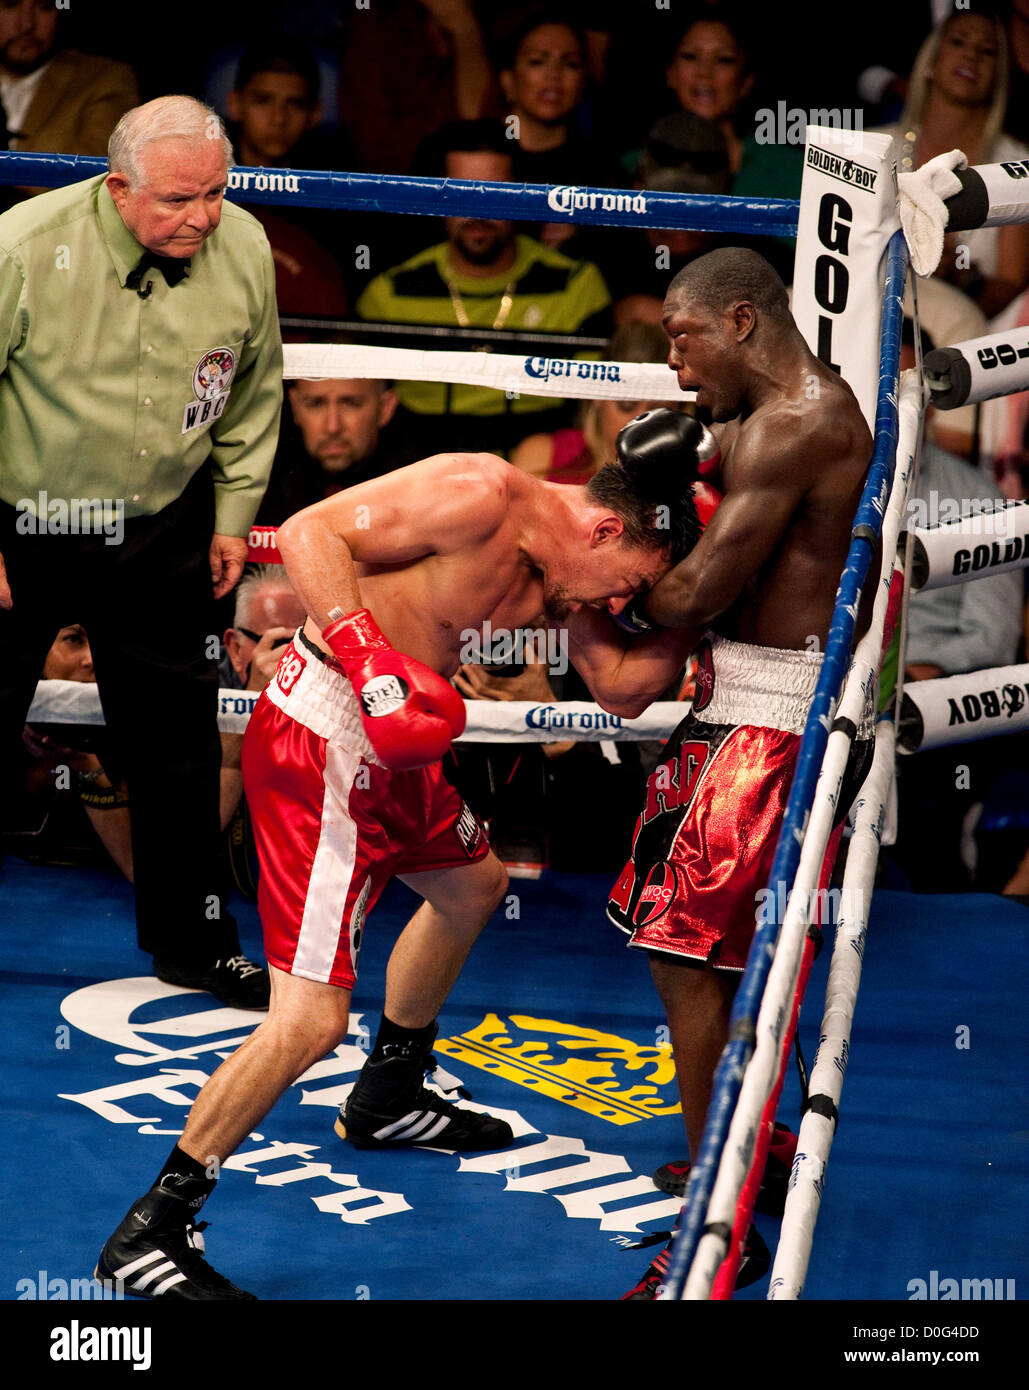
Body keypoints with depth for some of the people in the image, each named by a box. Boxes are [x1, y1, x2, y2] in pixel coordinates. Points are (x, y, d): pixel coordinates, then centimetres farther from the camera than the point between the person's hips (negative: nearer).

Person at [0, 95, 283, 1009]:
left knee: (178, 733, 9)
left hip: (160, 532, 4)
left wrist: (234, 515, 9)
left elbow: (252, 394, 7)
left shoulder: (243, 250, -10)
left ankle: (191, 941, 24)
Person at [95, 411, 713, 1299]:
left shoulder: (549, 580, 9)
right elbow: (310, 532, -20)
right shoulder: (482, 494, -17)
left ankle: (386, 1100, 53)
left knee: (473, 886, 34)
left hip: (388, 750, 11)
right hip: (320, 741, -11)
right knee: (312, 1018, -15)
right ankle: (150, 1232, -8)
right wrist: (370, 658, -30)